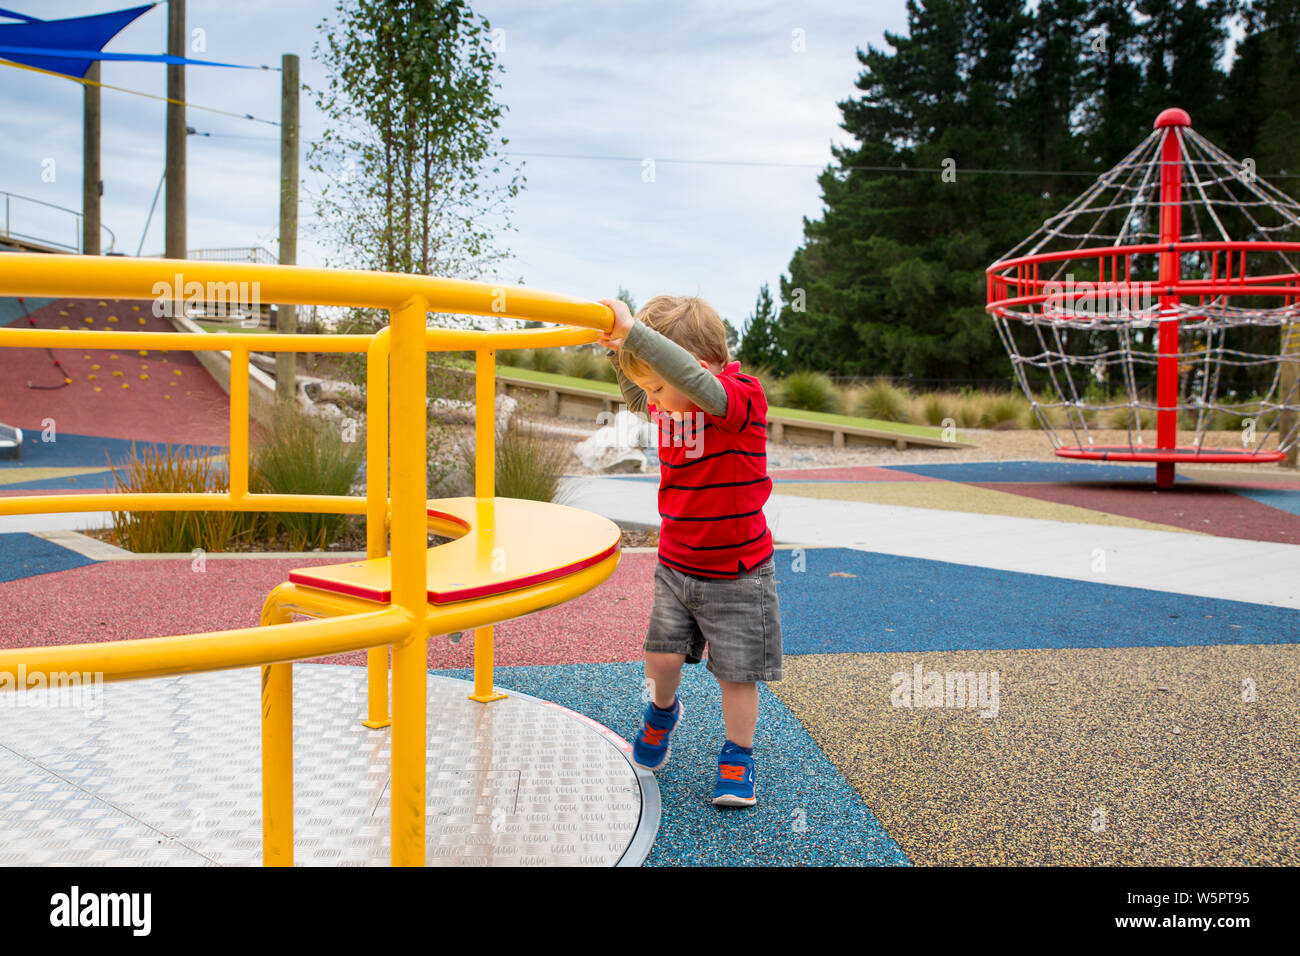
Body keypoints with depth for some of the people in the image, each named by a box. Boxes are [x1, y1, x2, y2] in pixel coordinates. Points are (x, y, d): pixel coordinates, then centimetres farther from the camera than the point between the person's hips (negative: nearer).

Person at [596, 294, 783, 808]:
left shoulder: (742, 397, -23)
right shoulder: (670, 405, -2)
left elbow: (699, 383, -46)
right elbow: (635, 400, 21)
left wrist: (633, 331, -50)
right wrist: (618, 352, 3)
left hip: (736, 574, -5)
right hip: (676, 565, 5)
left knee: (737, 670, 5)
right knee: (661, 654, 3)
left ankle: (737, 759, 27)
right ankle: (663, 710, 37)